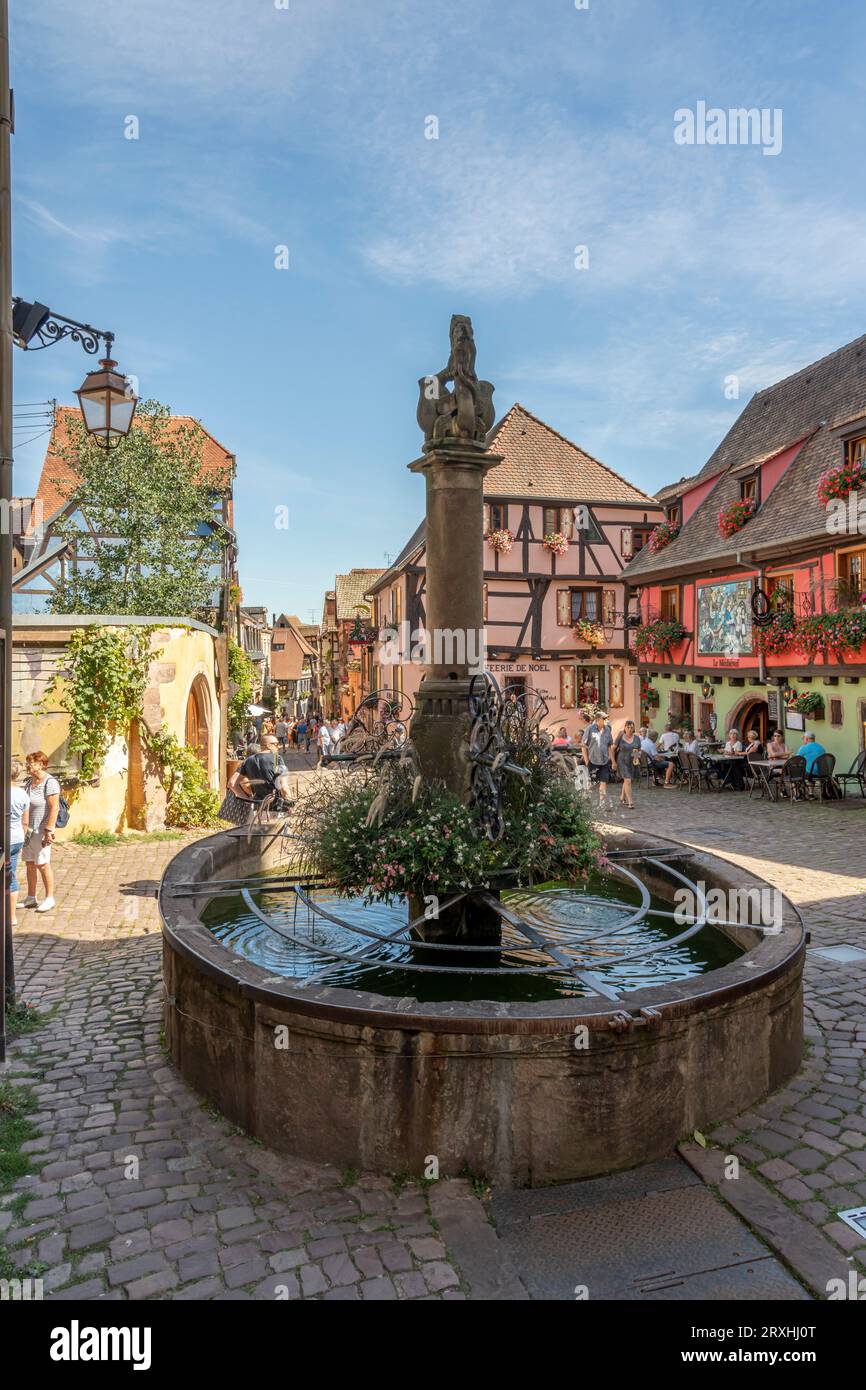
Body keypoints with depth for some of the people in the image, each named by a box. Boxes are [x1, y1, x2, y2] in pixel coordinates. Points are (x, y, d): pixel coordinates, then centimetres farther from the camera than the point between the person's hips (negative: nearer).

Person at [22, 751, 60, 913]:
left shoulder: (50, 783, -15)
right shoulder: (29, 782, 11)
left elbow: (54, 808, -19)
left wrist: (49, 830, -22)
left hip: (41, 830, -8)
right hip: (28, 830, 8)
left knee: (43, 864, 0)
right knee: (29, 863, 12)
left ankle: (49, 899, 11)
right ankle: (31, 898, 23)